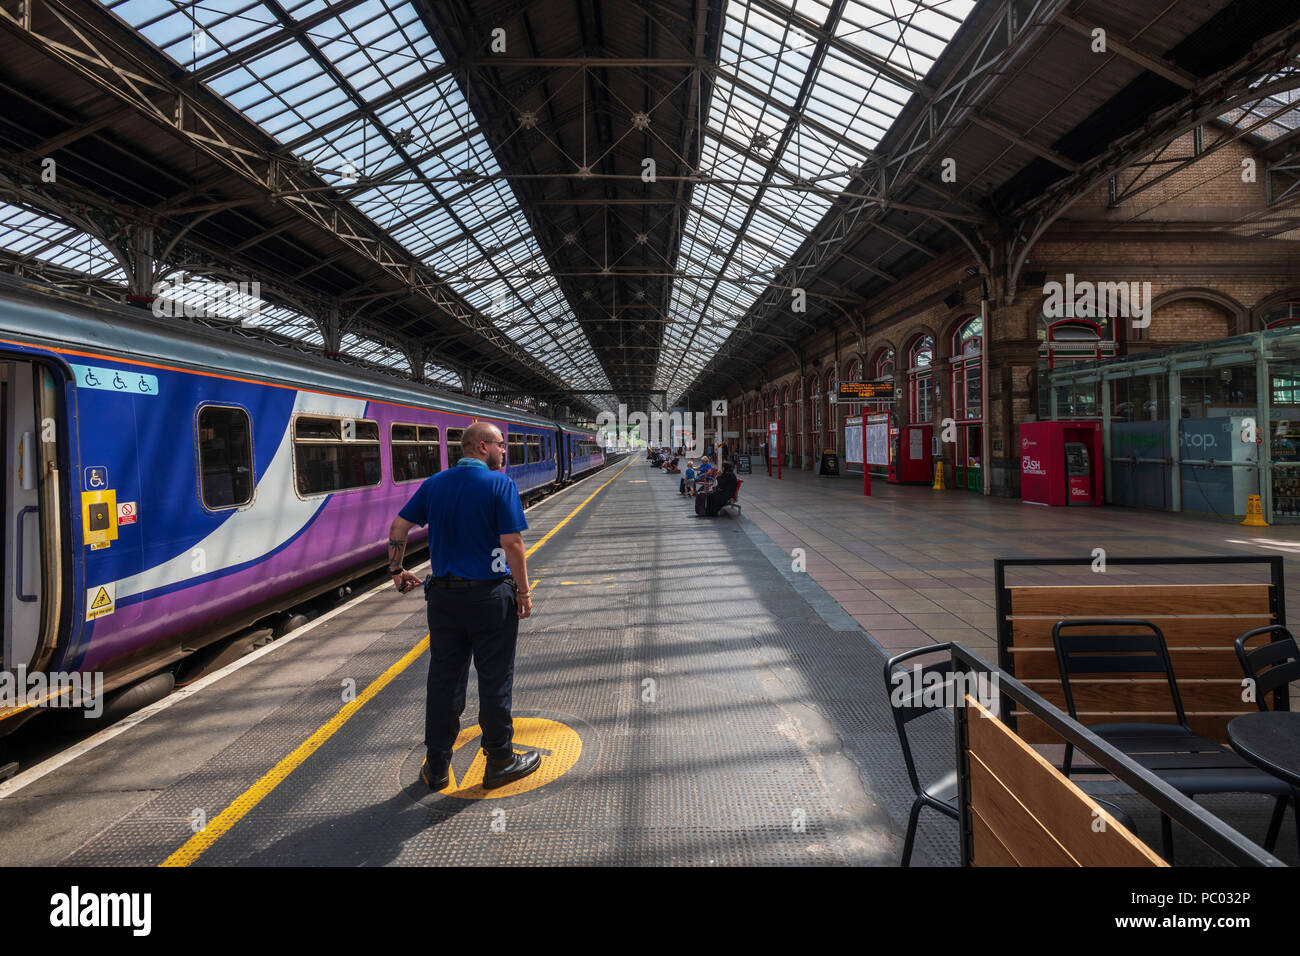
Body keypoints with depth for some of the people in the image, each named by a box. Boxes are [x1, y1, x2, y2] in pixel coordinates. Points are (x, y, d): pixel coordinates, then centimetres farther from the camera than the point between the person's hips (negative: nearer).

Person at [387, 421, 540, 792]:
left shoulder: (434, 484, 5)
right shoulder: (499, 484, -12)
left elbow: (398, 528, 7)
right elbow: (512, 543, -17)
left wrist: (397, 570, 19)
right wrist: (523, 593, -8)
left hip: (443, 596, 5)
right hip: (490, 597, -5)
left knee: (443, 679, 13)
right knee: (494, 679, 7)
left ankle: (436, 766, 23)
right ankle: (499, 761, 19)